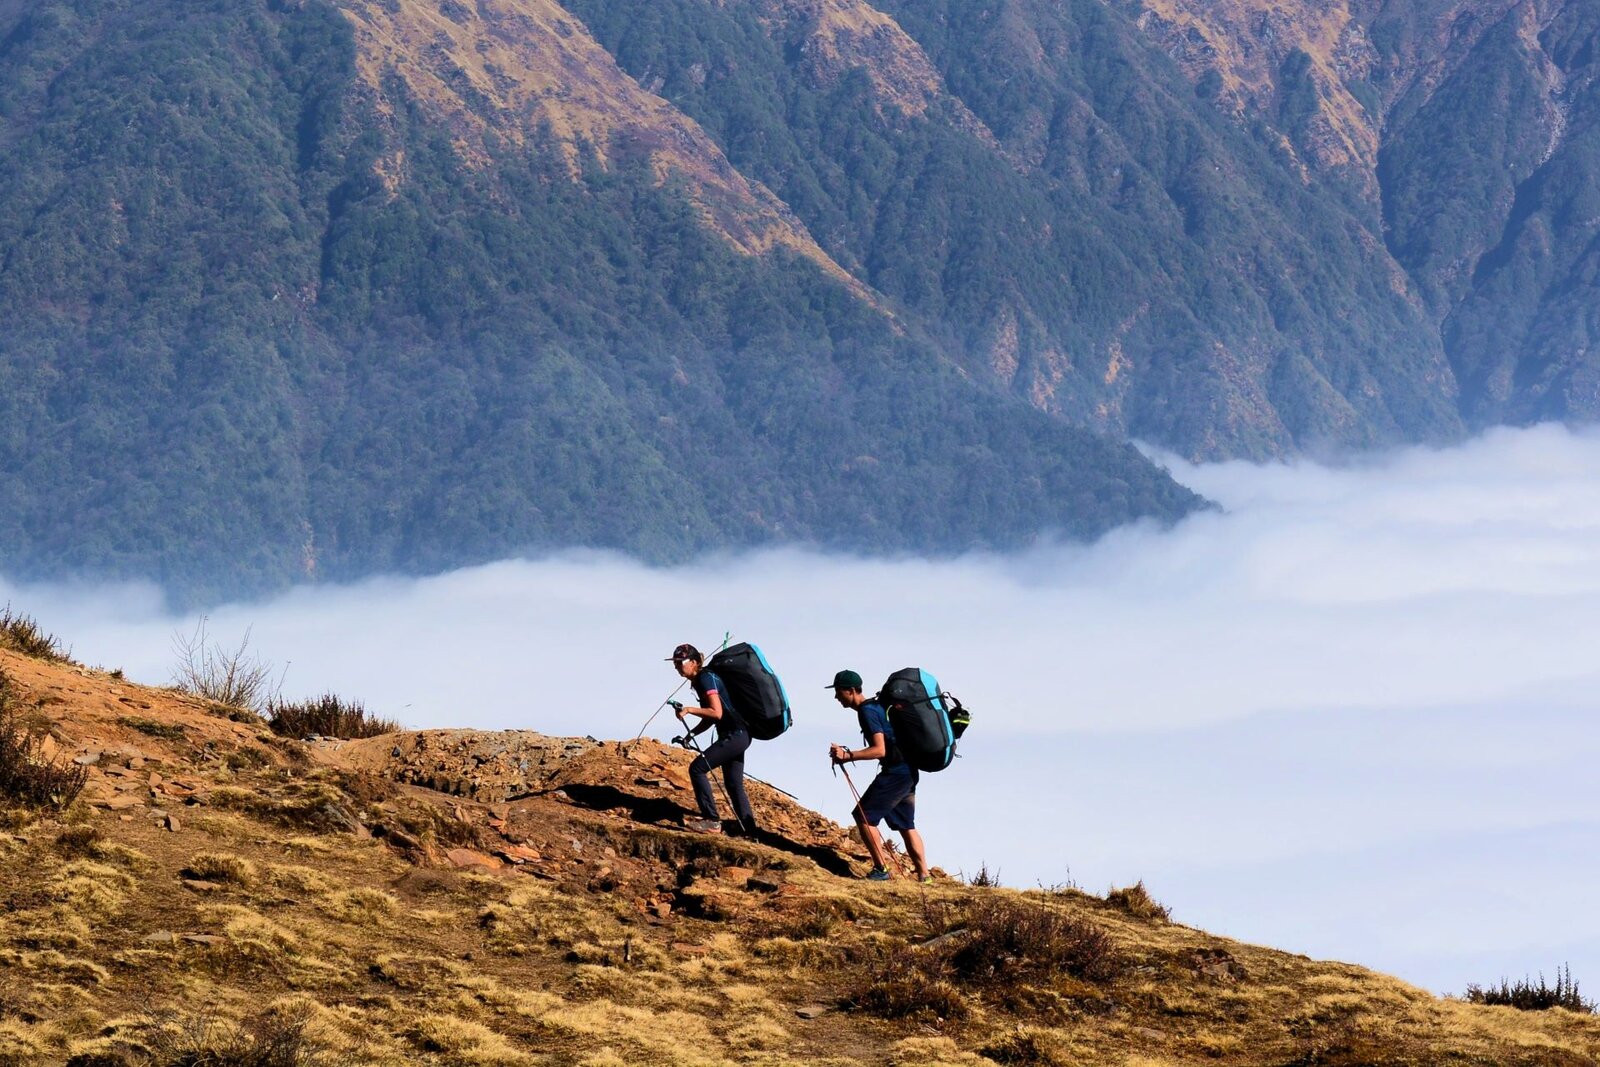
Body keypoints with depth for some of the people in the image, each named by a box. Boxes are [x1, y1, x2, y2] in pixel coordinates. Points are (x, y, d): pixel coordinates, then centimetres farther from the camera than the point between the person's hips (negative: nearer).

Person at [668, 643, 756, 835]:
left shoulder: (706, 679, -13)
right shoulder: (699, 681, 17)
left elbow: (716, 713, -21)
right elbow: (708, 719, 19)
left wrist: (689, 710, -19)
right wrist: (690, 734, 8)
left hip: (734, 736, -10)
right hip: (739, 736, 10)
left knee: (698, 768, -11)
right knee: (734, 785, 12)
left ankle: (711, 821, -12)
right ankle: (749, 830, 12)